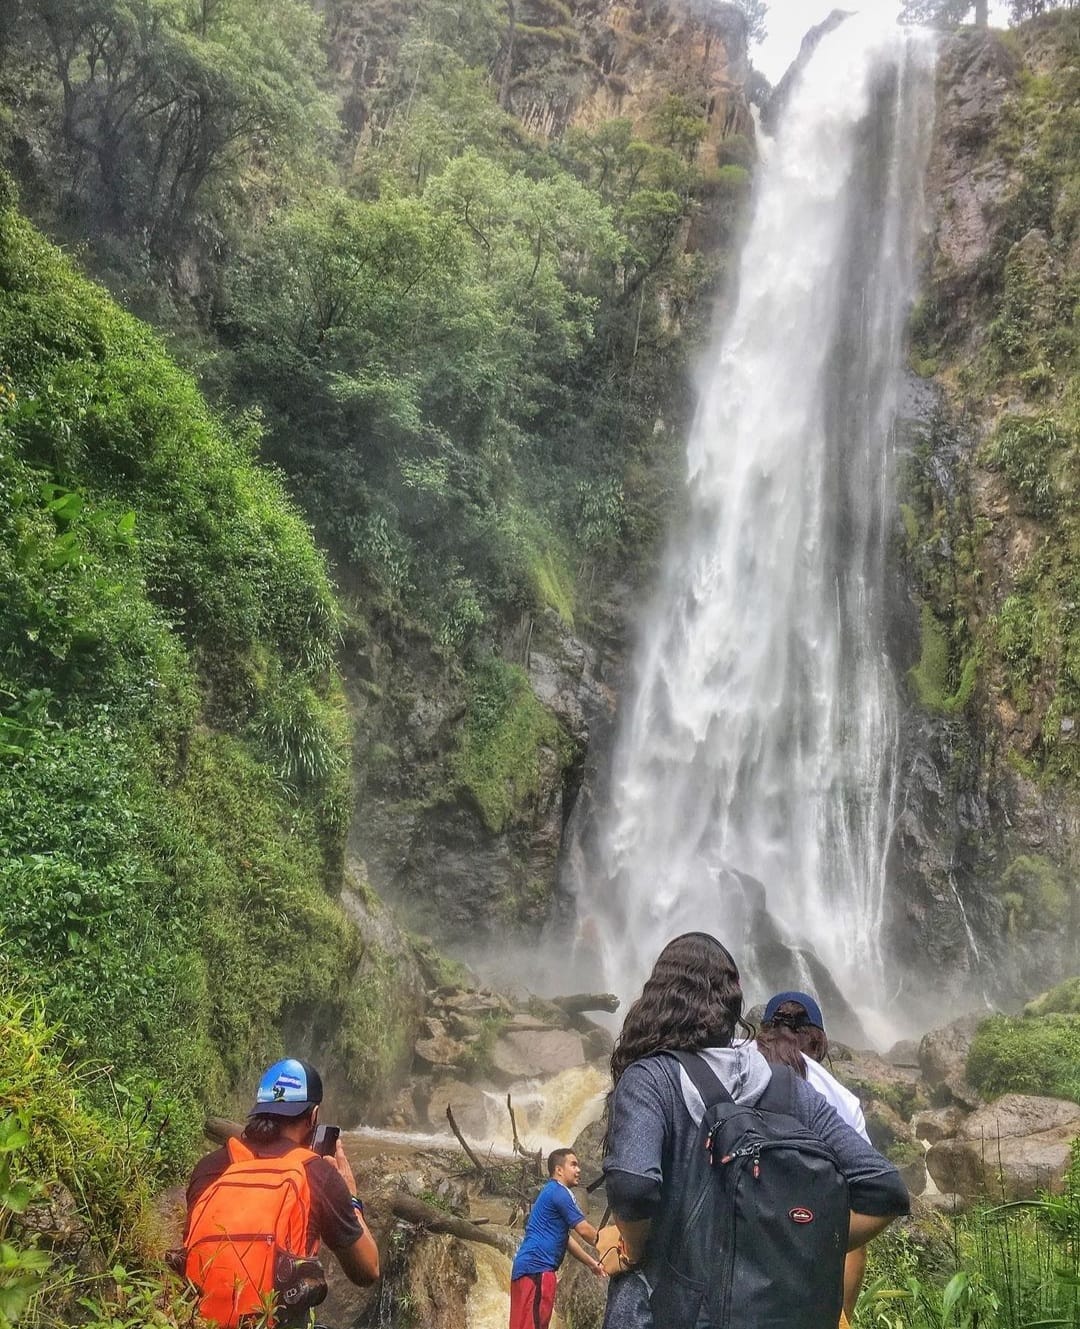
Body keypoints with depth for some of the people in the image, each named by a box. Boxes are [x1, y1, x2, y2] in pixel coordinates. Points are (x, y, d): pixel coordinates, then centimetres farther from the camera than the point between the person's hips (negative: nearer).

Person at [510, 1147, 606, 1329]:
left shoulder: (552, 1193, 25)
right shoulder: (559, 1192, -7)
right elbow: (585, 1230, -8)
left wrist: (592, 1263, 25)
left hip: (530, 1266, 10)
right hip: (537, 1267, -10)